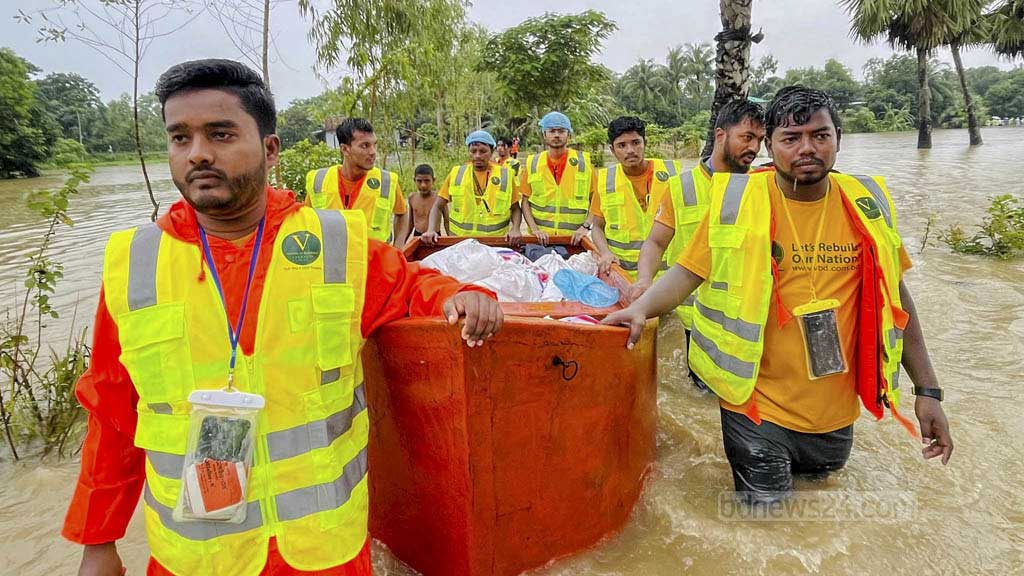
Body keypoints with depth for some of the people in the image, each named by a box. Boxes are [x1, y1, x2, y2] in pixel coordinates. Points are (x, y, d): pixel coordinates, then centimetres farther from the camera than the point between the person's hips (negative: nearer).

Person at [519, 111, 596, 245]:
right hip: (542, 238, 1)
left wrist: (587, 226, -10)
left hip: (574, 239, 0)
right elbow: (525, 201, 5)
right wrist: (534, 228, -7)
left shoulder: (584, 162, 0)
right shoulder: (532, 164, 3)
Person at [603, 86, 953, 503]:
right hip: (760, 407, -3)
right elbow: (687, 272, -8)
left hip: (836, 413, 4)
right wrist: (641, 308, -28)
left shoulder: (867, 203, 0)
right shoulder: (738, 201, -9)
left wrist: (928, 390, 6)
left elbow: (895, 297, 7)